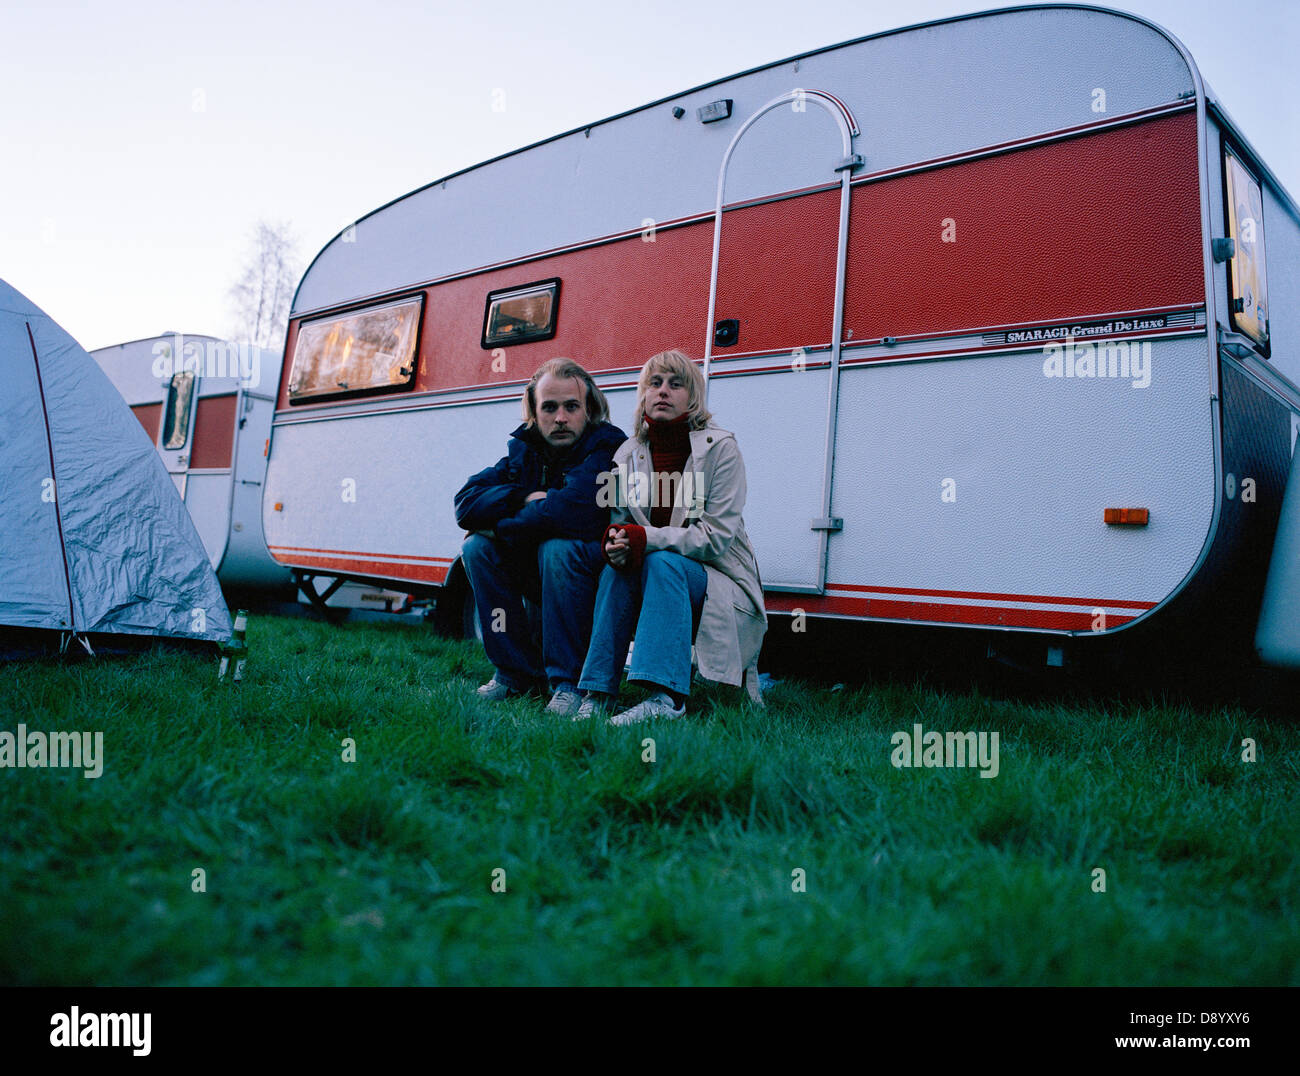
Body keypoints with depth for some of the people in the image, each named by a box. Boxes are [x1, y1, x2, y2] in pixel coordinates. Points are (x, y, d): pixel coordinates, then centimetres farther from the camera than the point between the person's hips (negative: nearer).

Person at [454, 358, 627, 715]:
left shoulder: (608, 448, -18)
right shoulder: (525, 449, 3)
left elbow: (567, 514, -33)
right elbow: (465, 503, -4)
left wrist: (500, 526, -18)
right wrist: (526, 498, -20)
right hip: (539, 579, 6)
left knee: (558, 547, -34)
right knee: (476, 548, -12)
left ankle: (568, 682, -22)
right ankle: (518, 672, -4)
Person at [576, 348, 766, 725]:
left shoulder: (720, 448, -10)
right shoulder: (627, 455, 3)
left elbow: (717, 536, -17)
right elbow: (619, 524, 4)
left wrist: (644, 538, -27)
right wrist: (617, 544, -22)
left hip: (719, 580, -3)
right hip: (660, 581, 4)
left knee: (662, 562, -32)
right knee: (617, 567, -26)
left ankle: (665, 696, -39)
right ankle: (598, 693, -26)